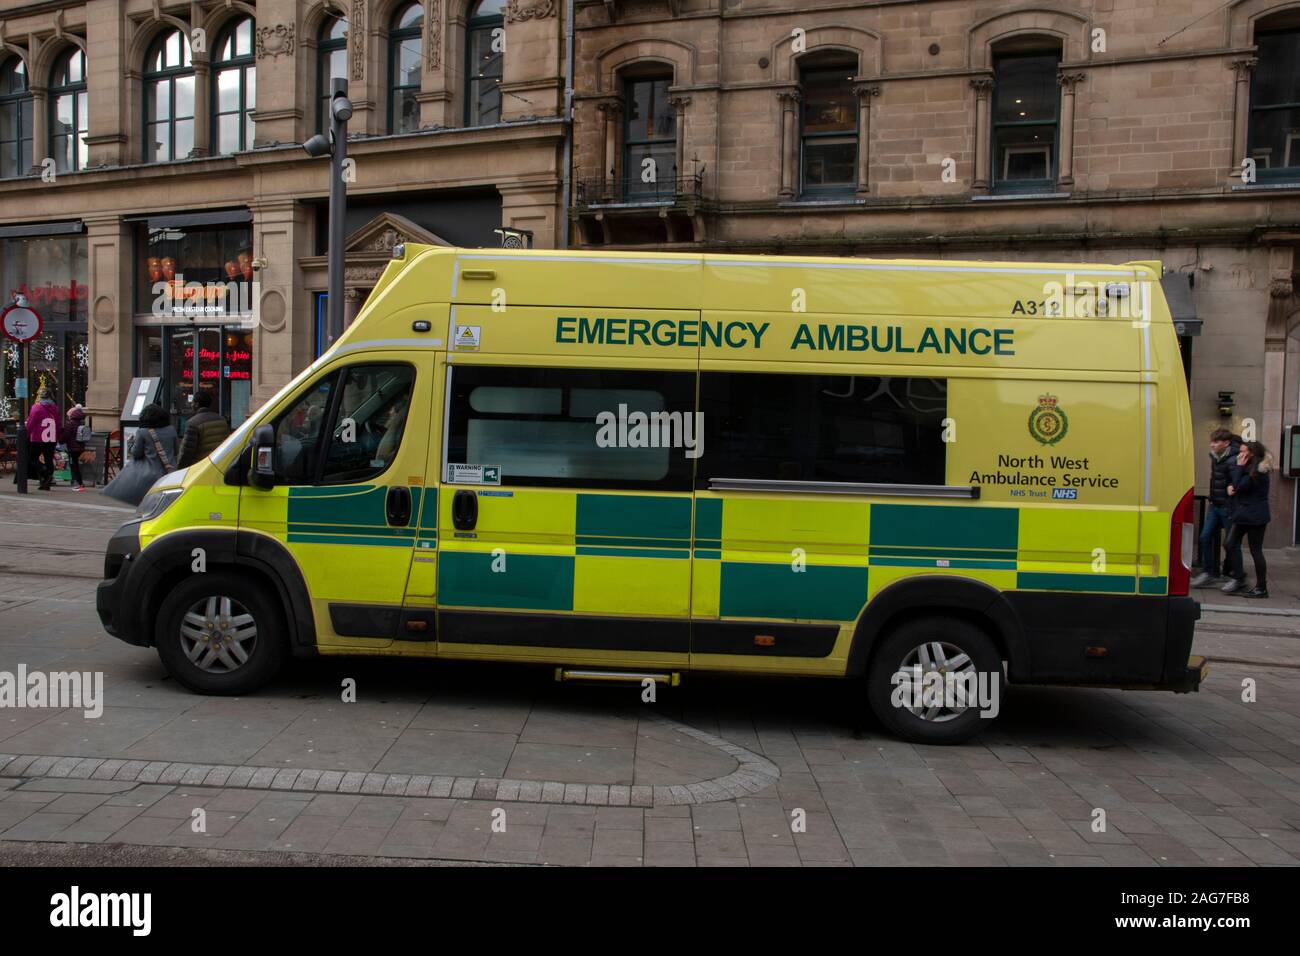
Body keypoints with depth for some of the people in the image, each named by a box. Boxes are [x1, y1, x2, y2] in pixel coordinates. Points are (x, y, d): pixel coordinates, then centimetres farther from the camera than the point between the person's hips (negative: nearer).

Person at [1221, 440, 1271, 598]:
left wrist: (1239, 467, -14)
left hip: (1255, 517, -9)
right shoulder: (1247, 468, 13)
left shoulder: (1258, 472, -16)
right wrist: (1231, 487, -3)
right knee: (1229, 544, 4)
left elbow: (1239, 486, -19)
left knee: (1256, 551, -2)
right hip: (1243, 514, 9)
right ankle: (1238, 579, 12)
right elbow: (1235, 486, 18)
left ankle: (1261, 588, 8)